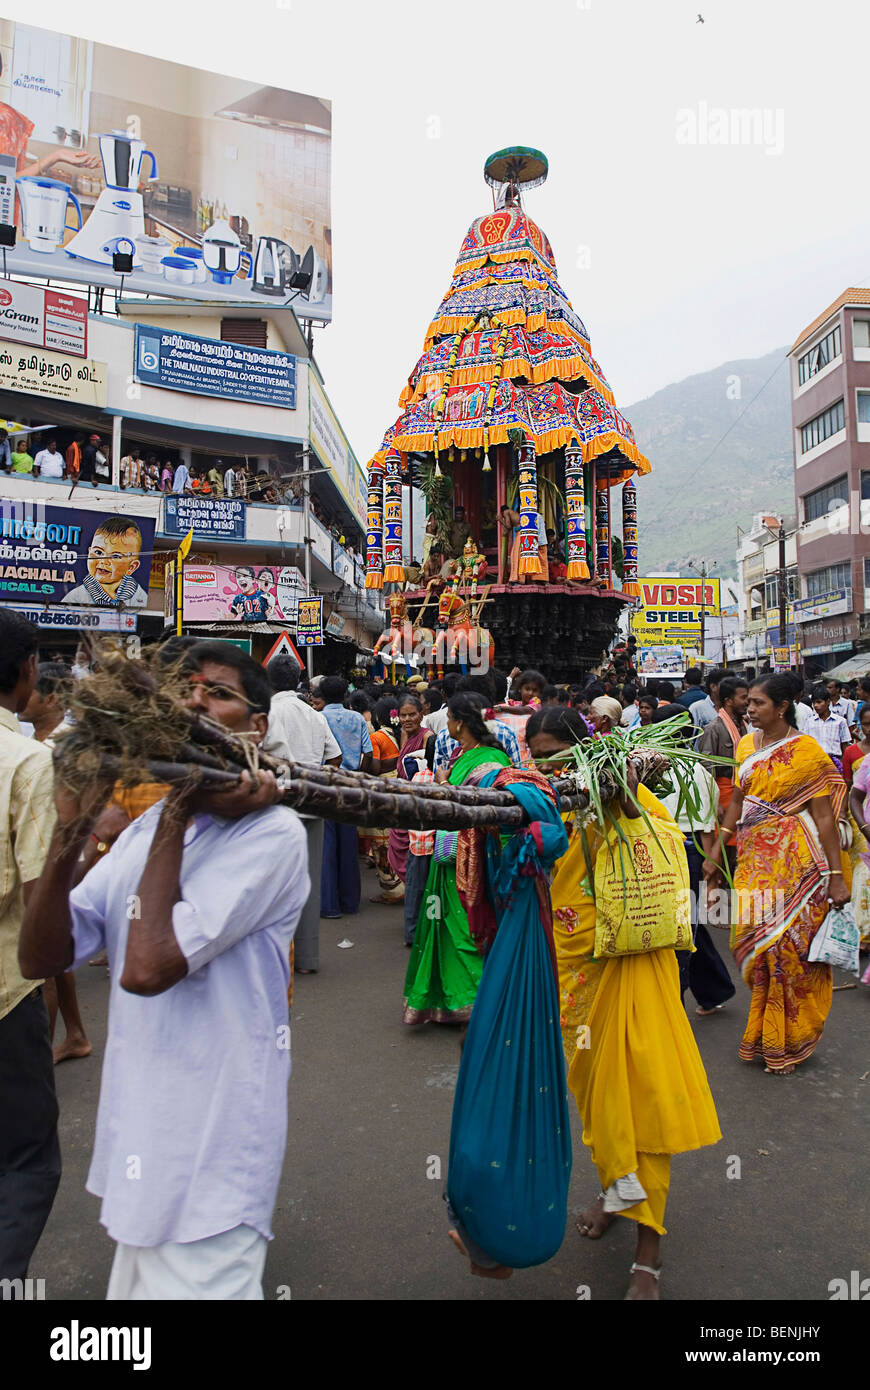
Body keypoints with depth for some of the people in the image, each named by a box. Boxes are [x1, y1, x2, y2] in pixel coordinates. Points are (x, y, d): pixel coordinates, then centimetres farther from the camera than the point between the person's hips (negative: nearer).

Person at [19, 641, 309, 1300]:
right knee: (136, 1278, 25)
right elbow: (42, 958, -2)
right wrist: (71, 831, -16)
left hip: (211, 1150, -7)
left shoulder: (271, 833, -20)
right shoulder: (148, 826, 4)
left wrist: (176, 816, -22)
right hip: (142, 1133, 8)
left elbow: (148, 967, -29)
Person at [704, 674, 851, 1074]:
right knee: (750, 939, 8)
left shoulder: (806, 751, -10)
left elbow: (824, 815, -12)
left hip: (794, 862, -5)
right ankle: (763, 1030, 28)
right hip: (753, 860, 6)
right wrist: (716, 852, 12)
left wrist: (836, 874, -14)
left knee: (789, 944, 1)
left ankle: (789, 1040, 20)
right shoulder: (746, 746, 8)